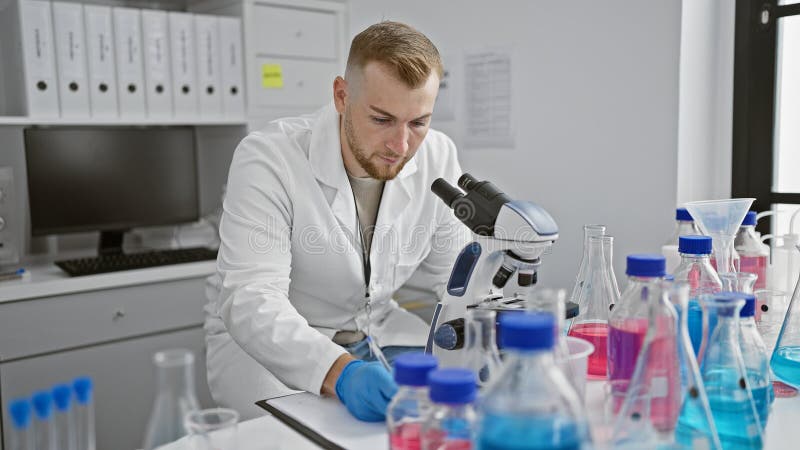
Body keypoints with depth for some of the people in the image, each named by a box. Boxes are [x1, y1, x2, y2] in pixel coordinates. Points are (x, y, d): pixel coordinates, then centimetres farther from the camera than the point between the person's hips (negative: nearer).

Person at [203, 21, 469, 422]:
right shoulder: (268, 159, -25)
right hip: (261, 340, -4)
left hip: (376, 331, 5)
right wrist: (340, 373, -51)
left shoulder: (439, 157, -11)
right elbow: (250, 300, -34)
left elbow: (456, 270, -1)